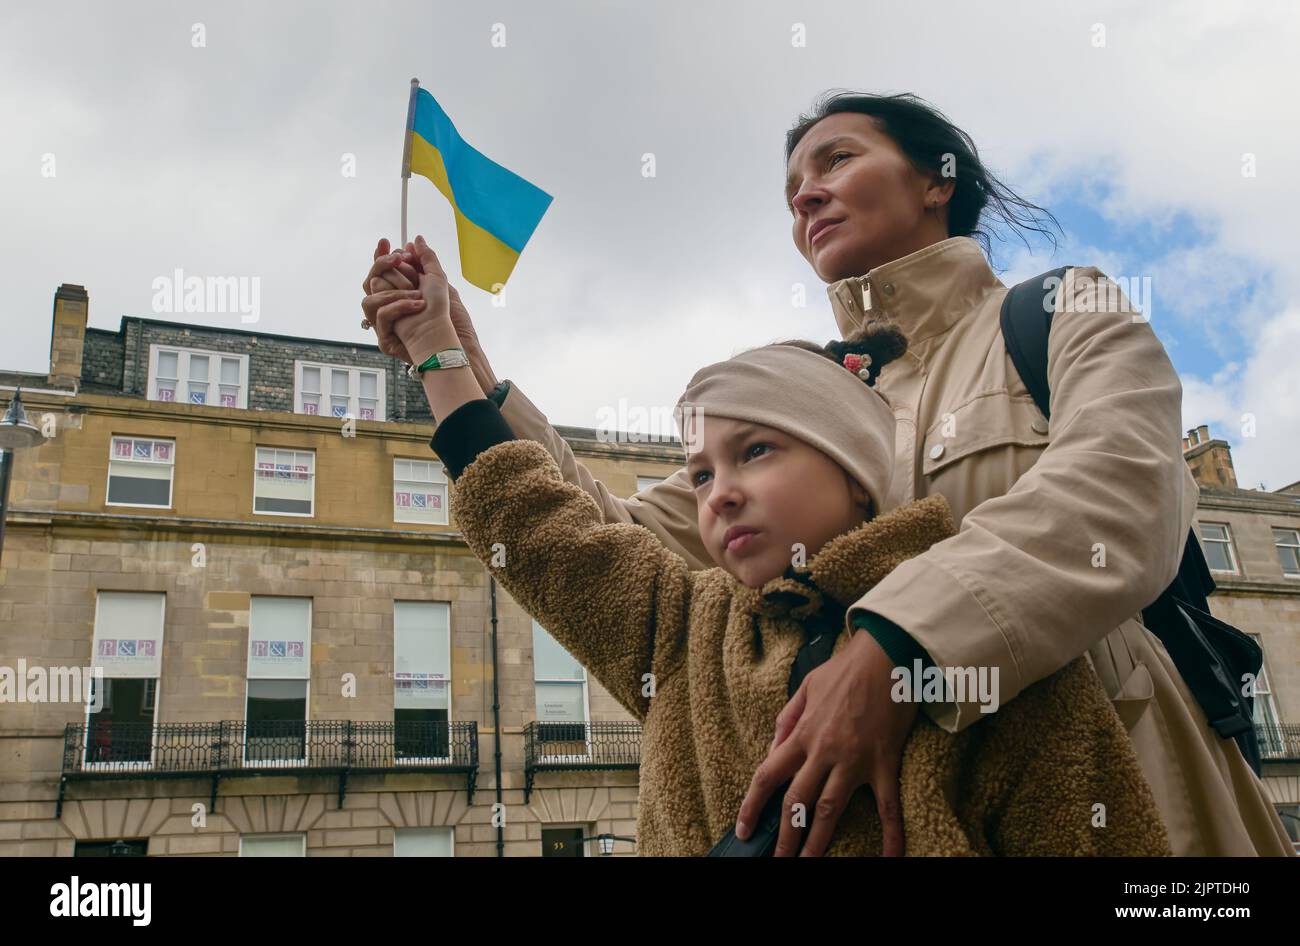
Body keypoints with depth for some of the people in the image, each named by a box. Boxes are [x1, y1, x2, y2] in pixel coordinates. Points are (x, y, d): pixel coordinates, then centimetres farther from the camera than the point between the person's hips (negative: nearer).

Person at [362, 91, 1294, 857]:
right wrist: (460, 371, -1)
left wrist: (891, 645, -31)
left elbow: (1118, 496, -16)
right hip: (882, 811, 3)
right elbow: (628, 541, 5)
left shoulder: (1068, 314, 3)